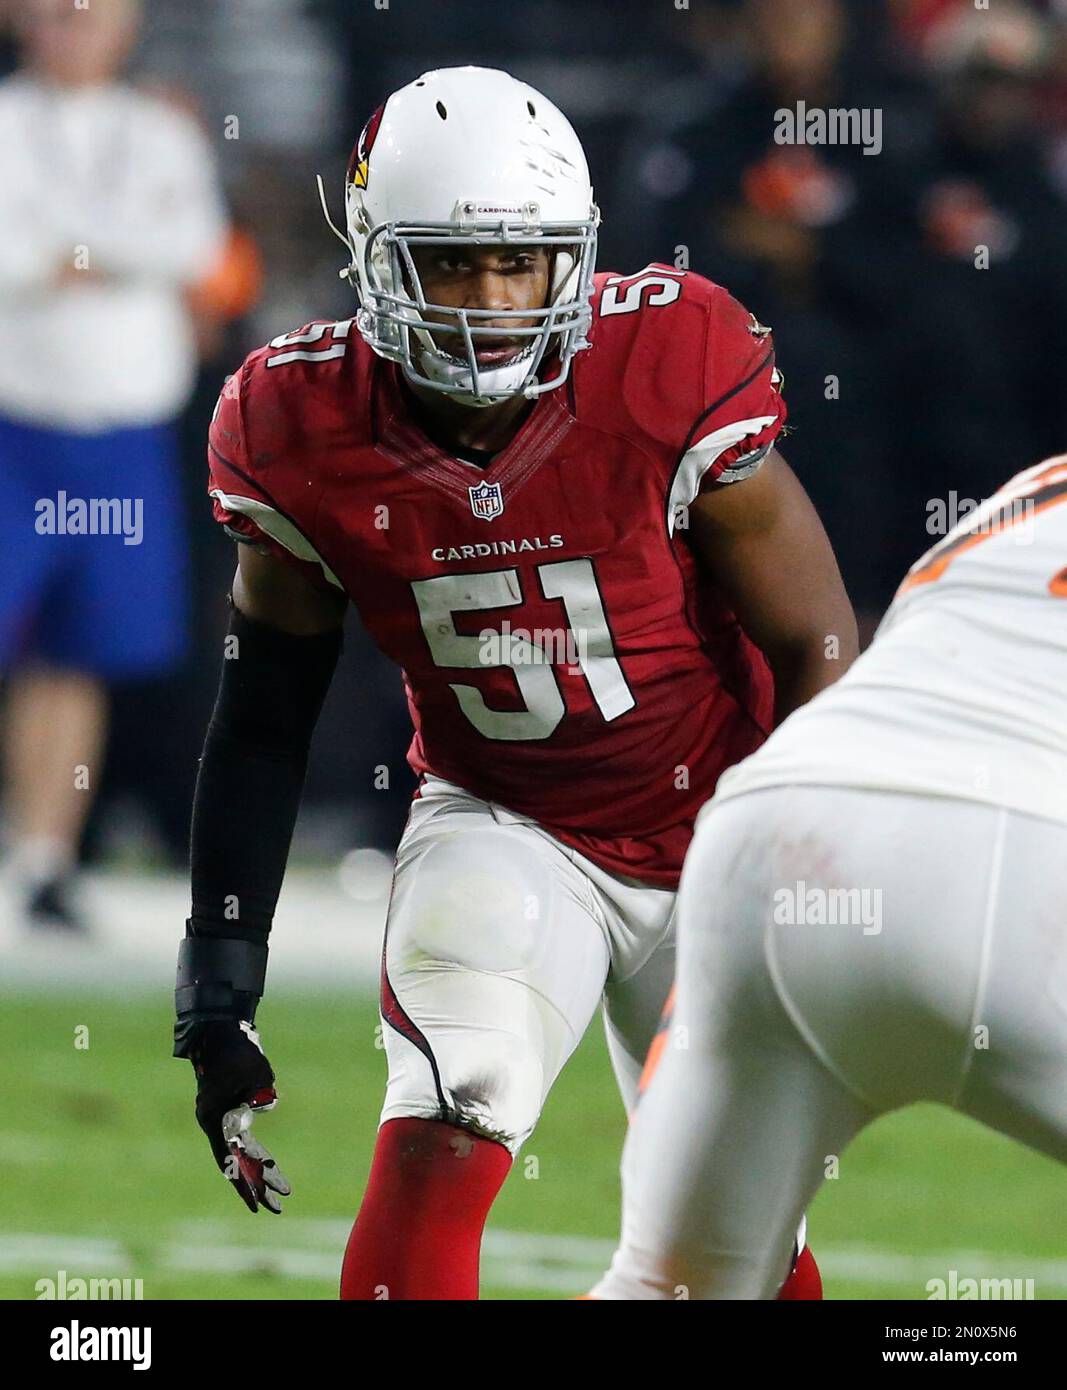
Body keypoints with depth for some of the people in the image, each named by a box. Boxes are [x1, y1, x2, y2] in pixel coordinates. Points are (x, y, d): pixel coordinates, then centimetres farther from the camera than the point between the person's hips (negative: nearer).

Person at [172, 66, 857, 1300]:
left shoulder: (672, 377, -23)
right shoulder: (309, 435, -15)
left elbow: (815, 652, -13)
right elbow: (263, 717, -2)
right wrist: (219, 977, -4)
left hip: (713, 837, 0)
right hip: (504, 829, 0)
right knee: (435, 1154, -22)